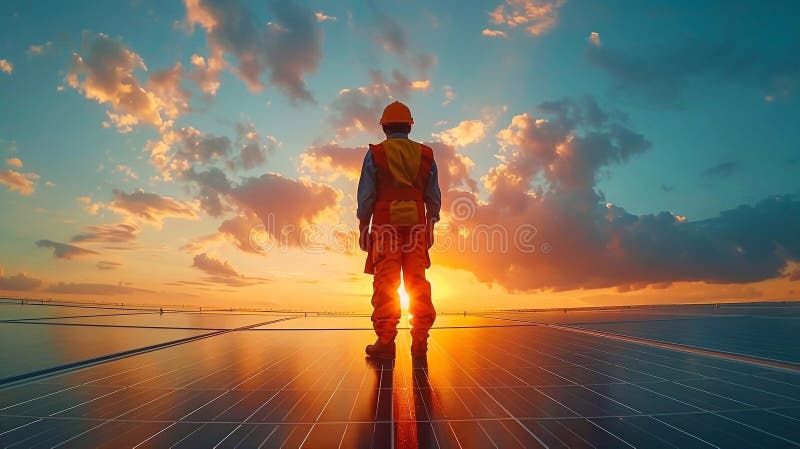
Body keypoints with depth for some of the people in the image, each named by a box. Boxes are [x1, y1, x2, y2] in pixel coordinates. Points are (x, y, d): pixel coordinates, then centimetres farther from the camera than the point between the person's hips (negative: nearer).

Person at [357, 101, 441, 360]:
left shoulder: (375, 154, 3)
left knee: (385, 284, -3)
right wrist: (431, 228, 19)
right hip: (417, 225, 3)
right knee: (418, 283, 5)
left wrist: (362, 229, 5)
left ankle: (385, 342, -4)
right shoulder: (425, 155, 12)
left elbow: (366, 196, 0)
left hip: (385, 225, -2)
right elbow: (434, 198, 12)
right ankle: (420, 342, 7)